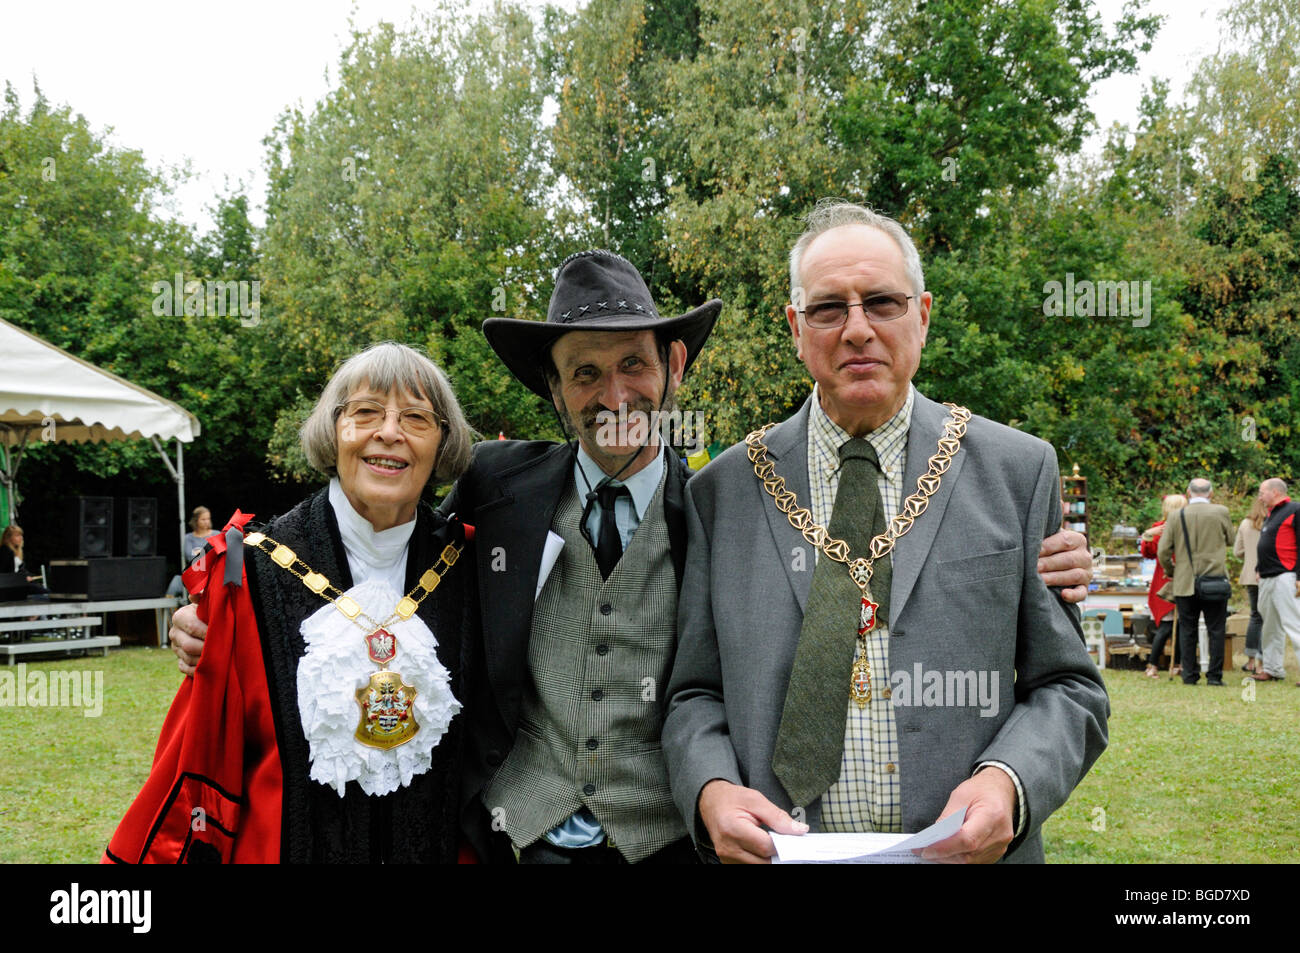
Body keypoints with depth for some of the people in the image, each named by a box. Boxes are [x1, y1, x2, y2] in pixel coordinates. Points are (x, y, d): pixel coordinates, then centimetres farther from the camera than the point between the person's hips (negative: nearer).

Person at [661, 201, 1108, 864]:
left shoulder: (1018, 472, -1)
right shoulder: (722, 491, 0)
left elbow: (1068, 688, 0)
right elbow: (695, 694, 3)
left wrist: (1009, 782, -19)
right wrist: (711, 790, -16)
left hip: (968, 850, 0)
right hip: (779, 850, 1)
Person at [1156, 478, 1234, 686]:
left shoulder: (1177, 516, 0)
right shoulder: (1221, 512, -3)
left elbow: (1162, 551, -1)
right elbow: (1229, 540, 12)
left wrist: (1172, 571, 16)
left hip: (1185, 583, 1)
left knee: (1188, 631, 8)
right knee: (1216, 630, 5)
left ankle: (1190, 675, 9)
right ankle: (1214, 676, 4)